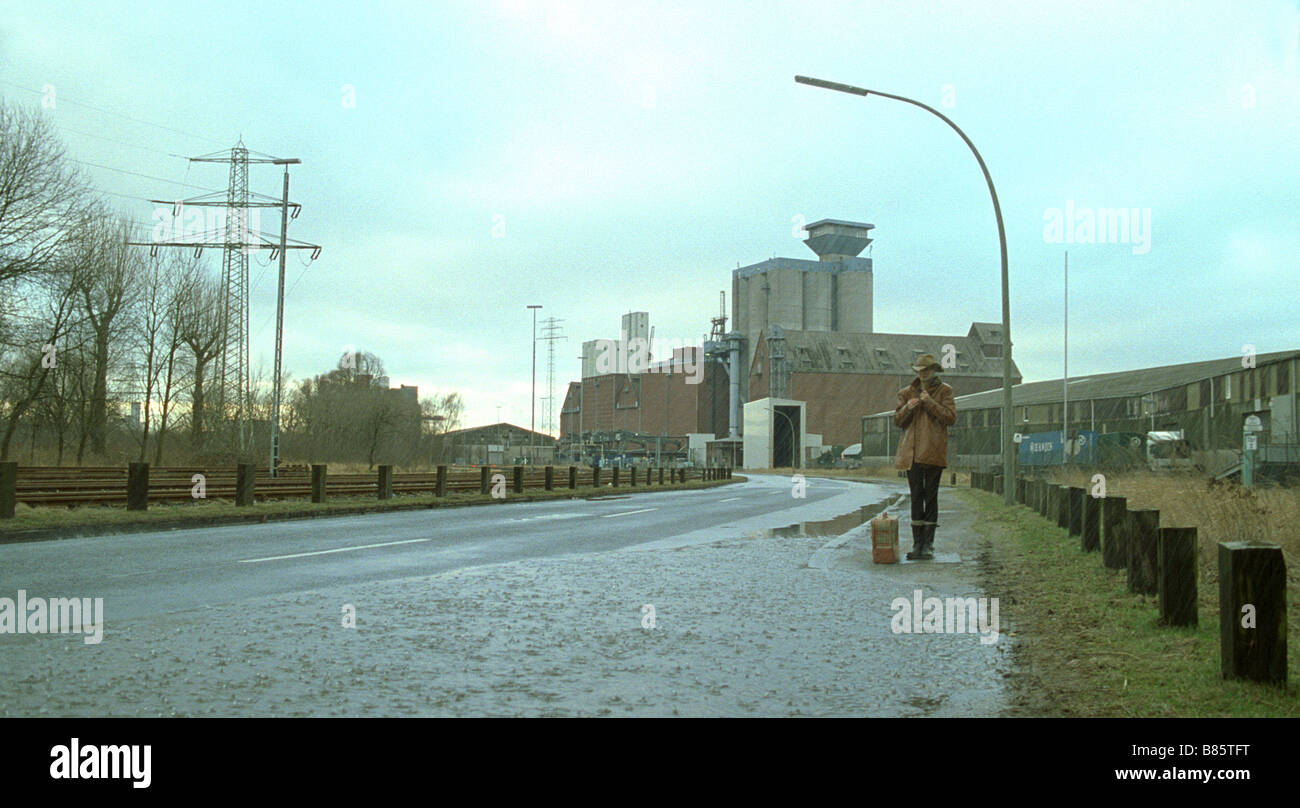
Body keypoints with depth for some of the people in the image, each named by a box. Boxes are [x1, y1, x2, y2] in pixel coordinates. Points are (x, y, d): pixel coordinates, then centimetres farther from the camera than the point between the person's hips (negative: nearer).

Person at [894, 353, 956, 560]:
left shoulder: (944, 391, 5)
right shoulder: (907, 392, 13)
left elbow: (951, 418, -6)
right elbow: (898, 421, 12)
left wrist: (930, 402, -12)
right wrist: (908, 408, -7)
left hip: (933, 451, -3)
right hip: (912, 452, 3)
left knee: (931, 497, -1)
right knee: (916, 497, 4)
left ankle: (928, 544, 2)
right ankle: (917, 543, 7)